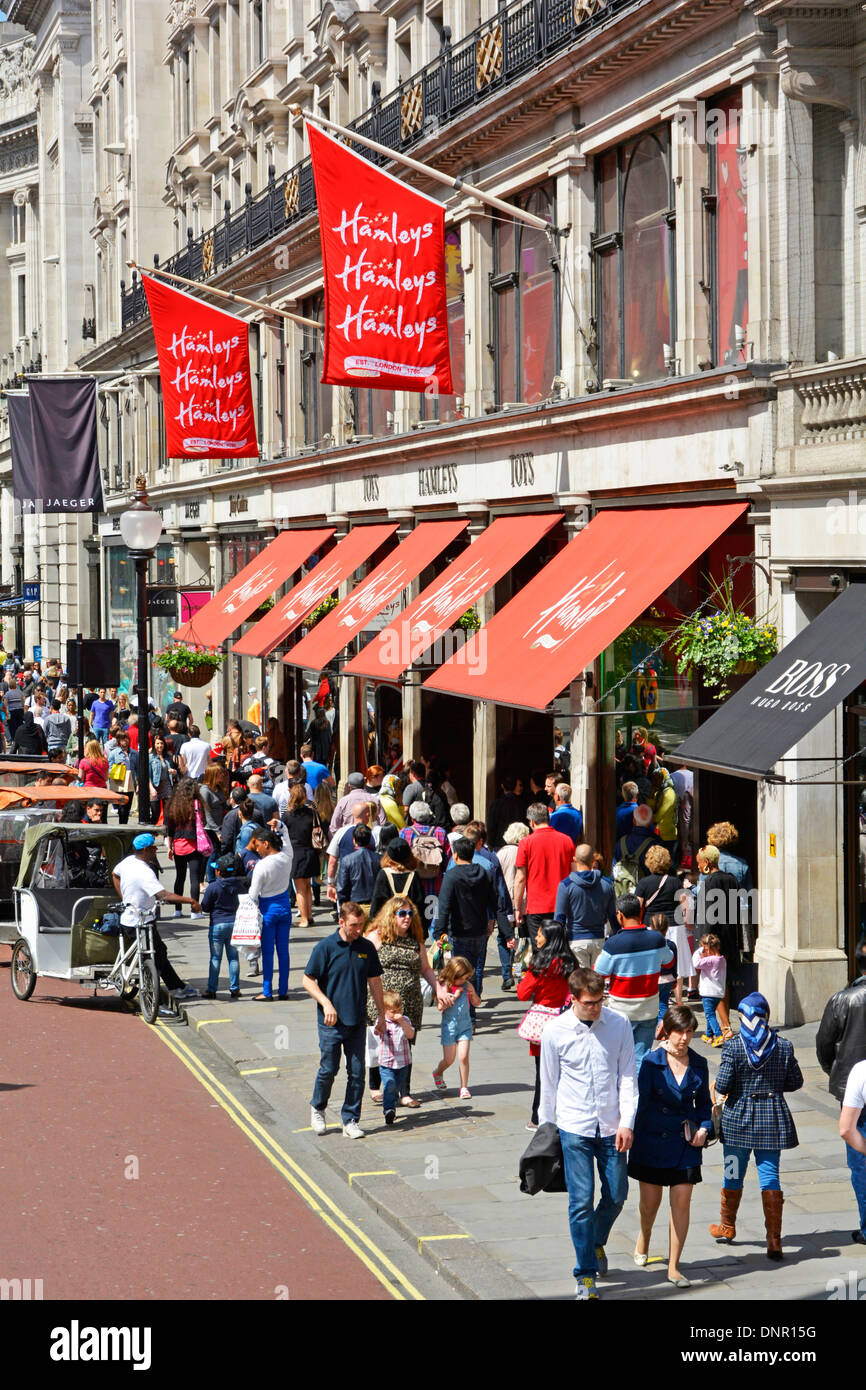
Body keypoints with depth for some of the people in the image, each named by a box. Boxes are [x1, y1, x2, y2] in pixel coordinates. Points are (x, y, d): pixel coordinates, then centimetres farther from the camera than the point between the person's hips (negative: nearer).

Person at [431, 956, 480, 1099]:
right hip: (449, 1026, -2)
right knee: (449, 1060, 7)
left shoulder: (466, 985, 2)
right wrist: (455, 996, -21)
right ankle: (437, 1072, 41)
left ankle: (464, 1087, 3)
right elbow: (440, 1006, -17)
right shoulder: (444, 986, -10)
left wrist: (472, 993, -8)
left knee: (463, 1057, -8)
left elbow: (476, 1003, 11)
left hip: (465, 1025, 2)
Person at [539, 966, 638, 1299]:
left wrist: (626, 1122, -6)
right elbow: (549, 1083, 4)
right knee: (581, 1201, -4)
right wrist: (546, 1128, 9)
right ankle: (586, 1274, 7)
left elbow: (628, 1077, 1)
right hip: (574, 1128, -2)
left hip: (612, 1126, 2)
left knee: (616, 1196, 9)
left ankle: (597, 1243, 40)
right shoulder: (555, 1031, -6)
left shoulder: (618, 1025, -3)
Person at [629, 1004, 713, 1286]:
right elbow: (640, 1101, -7)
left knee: (682, 1201, -4)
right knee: (650, 1201, 9)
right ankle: (644, 1238, 45)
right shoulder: (652, 1062, -8)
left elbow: (704, 1102, 13)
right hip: (653, 1141, -2)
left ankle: (673, 1268, 5)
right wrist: (630, 1134, -12)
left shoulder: (698, 1064, 1)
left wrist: (704, 1127, -3)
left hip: (685, 1143, 2)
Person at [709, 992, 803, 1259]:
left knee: (733, 1175, 15)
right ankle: (774, 1240, -3)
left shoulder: (733, 1046, -11)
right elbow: (795, 1082, 2)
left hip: (739, 1117, -1)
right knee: (770, 1177, 3)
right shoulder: (784, 1046, -4)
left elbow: (722, 1085, -14)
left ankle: (727, 1227, 33)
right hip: (773, 1118, 1)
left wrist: (721, 1091, 9)